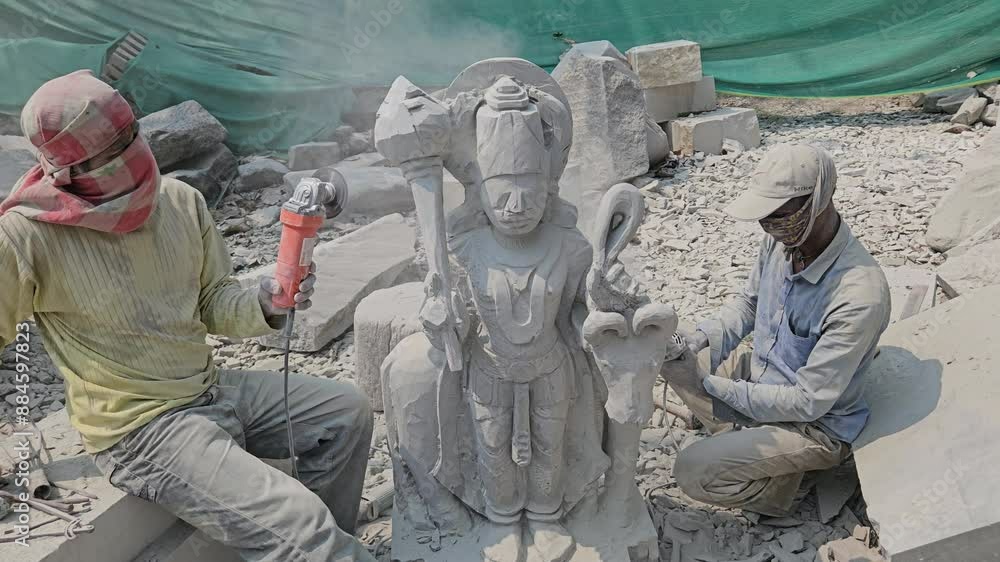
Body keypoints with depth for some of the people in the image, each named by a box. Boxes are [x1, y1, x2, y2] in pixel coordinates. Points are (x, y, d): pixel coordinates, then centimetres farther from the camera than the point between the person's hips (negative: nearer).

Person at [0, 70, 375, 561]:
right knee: (295, 523, -21)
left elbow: (214, 305, 5)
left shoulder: (181, 200, -2)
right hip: (141, 430, -7)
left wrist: (263, 304, -15)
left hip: (212, 388, 7)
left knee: (346, 412, 12)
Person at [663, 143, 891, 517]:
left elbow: (809, 402, -28)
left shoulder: (860, 296, -34)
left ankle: (782, 485, 5)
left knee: (693, 472, -23)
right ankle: (747, 441, 3)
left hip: (815, 425, -8)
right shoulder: (780, 240, -11)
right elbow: (748, 302, 9)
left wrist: (709, 384, -26)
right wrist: (698, 341, -11)